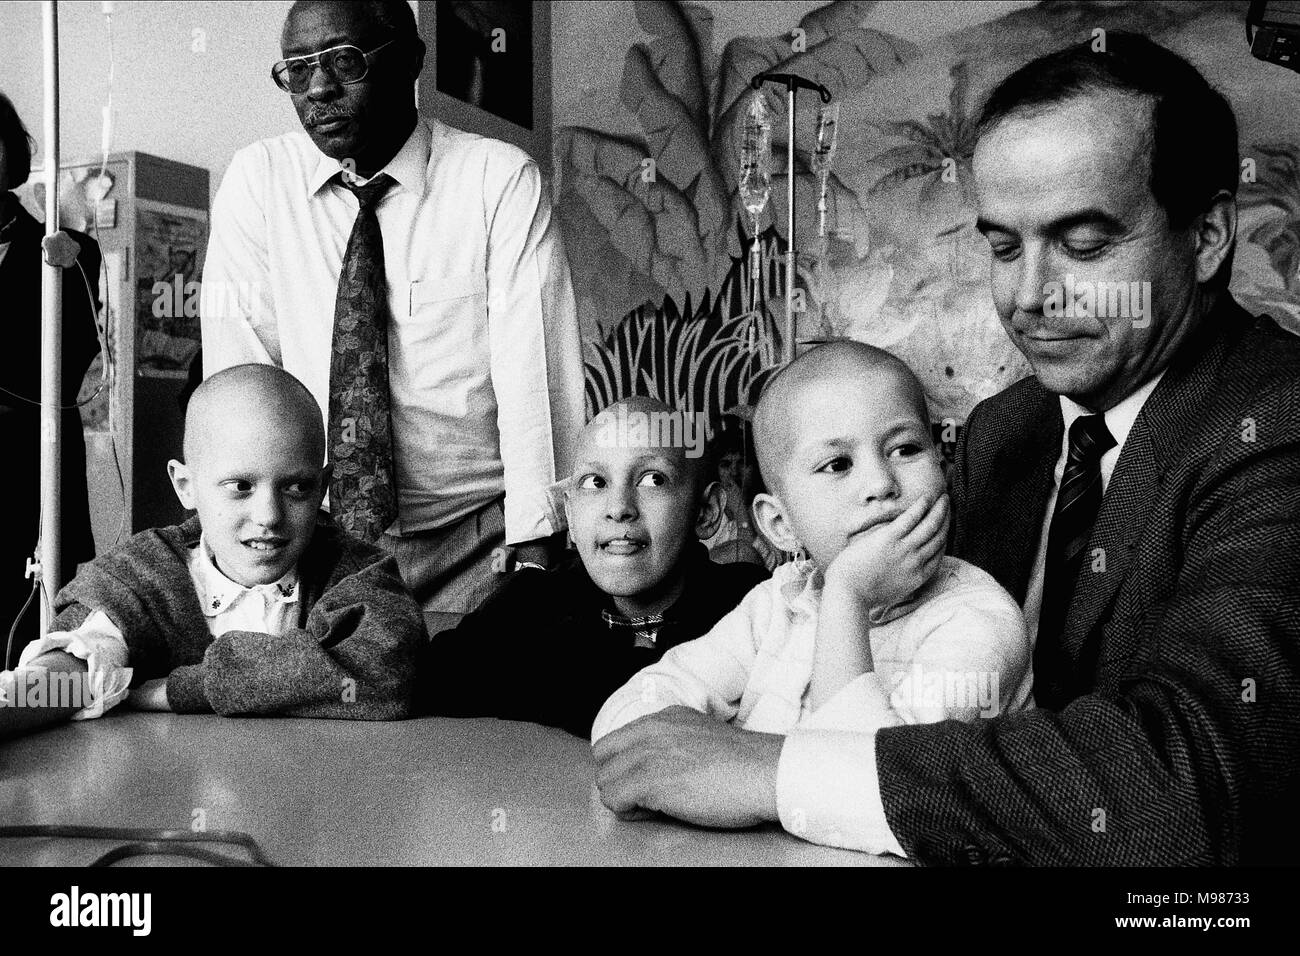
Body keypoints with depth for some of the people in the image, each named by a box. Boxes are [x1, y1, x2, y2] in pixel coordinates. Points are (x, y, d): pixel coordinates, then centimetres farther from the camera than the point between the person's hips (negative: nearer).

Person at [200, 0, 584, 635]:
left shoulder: (501, 181, -5)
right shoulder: (256, 182, 2)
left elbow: (533, 373, -12)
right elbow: (239, 371, -3)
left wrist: (534, 554, -20)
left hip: (474, 540, -1)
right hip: (311, 536, 2)